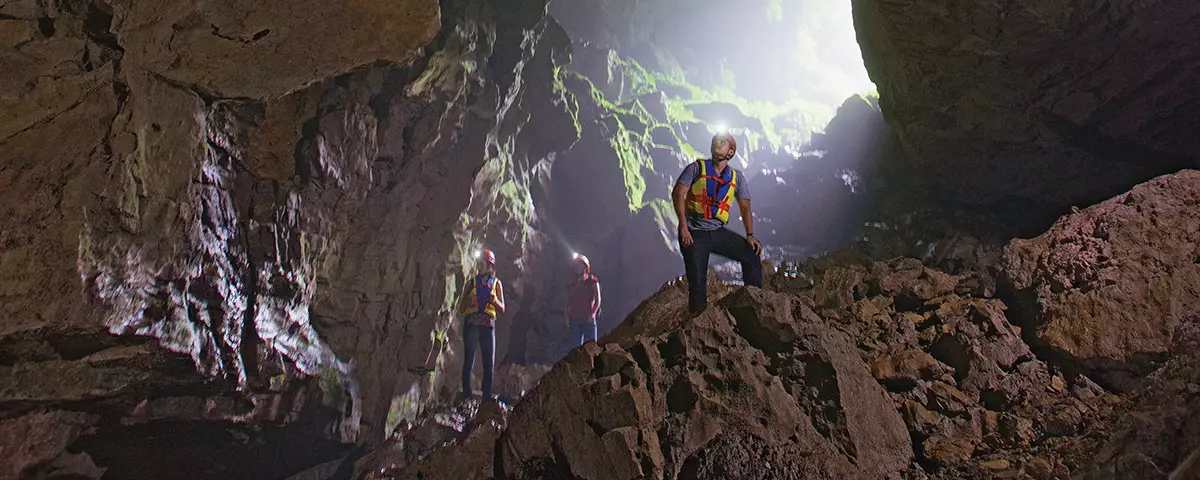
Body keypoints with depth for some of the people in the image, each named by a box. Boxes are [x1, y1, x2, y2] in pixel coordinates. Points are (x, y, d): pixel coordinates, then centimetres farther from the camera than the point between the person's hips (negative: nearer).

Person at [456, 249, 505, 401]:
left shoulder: (496, 284, 11)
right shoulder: (472, 282, 10)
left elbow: (502, 309, 9)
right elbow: (461, 309, 10)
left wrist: (494, 301, -11)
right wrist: (468, 300, -11)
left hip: (488, 326, 0)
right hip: (471, 324, 0)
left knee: (489, 364, -1)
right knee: (468, 361, -2)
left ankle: (487, 397, 5)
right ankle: (466, 396, 3)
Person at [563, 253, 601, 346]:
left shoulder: (592, 281, 3)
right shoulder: (572, 283, 13)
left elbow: (598, 300, 0)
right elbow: (567, 301, 14)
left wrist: (592, 314, -13)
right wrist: (566, 316, 2)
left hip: (588, 319, -3)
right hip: (574, 320, 3)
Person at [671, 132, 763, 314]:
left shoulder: (736, 177, 11)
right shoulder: (697, 168, 2)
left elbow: (745, 207, 9)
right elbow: (677, 193, -8)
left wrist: (750, 235, -6)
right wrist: (683, 227, -18)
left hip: (718, 232, 3)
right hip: (694, 233, -3)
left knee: (752, 253, -11)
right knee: (697, 283, -8)